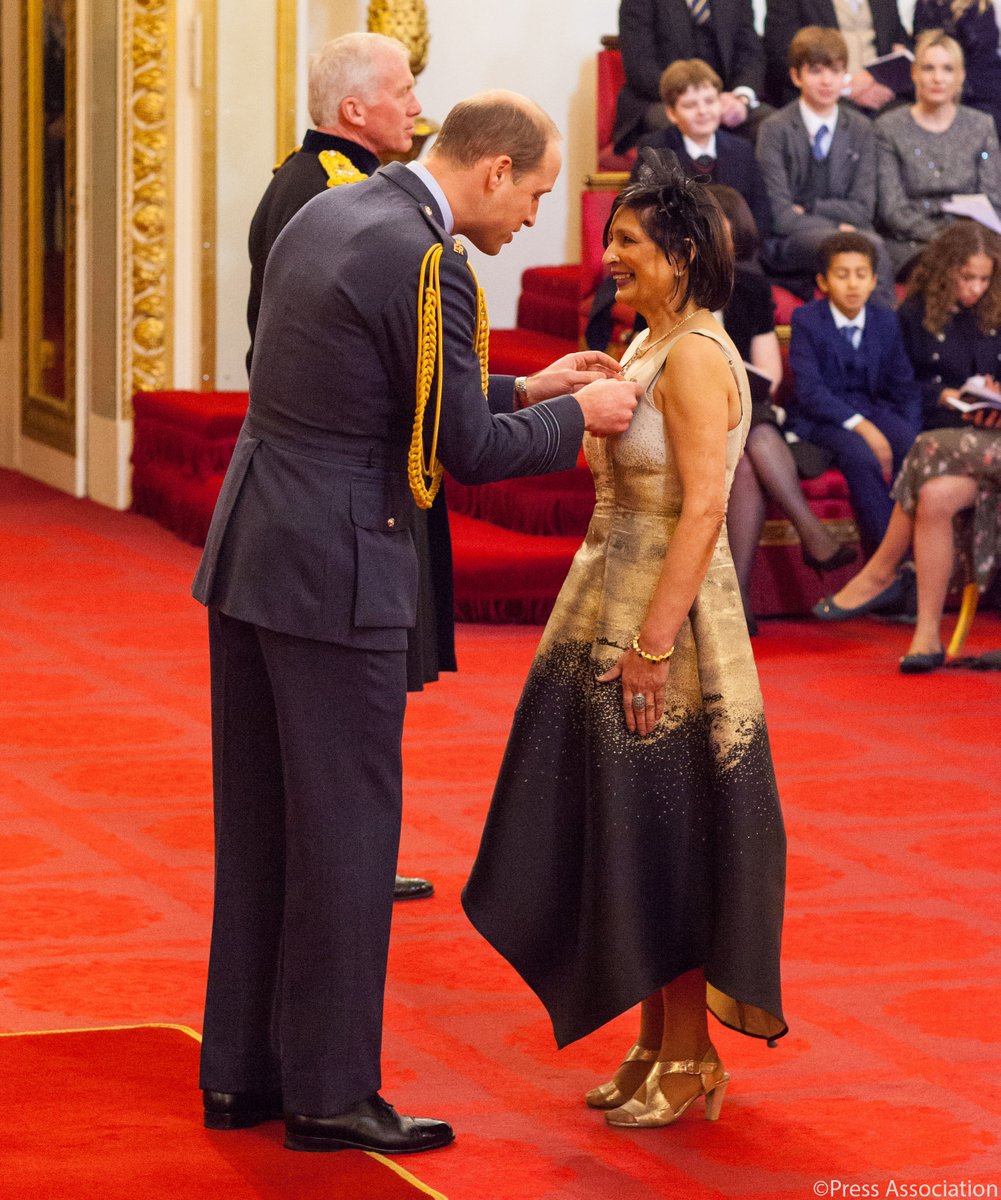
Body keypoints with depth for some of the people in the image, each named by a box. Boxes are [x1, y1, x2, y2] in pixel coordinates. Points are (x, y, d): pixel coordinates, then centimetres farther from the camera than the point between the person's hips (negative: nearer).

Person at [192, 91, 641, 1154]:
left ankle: (241, 1074, 22)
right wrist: (577, 416, 2)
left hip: (245, 555, 9)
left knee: (257, 826, 15)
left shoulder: (321, 217, 12)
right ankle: (329, 1093, 8)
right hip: (334, 576, -9)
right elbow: (464, 449, -13)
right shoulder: (424, 262, -16)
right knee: (345, 830, 1)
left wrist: (524, 388, 20)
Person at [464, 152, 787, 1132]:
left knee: (662, 839, -1)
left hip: (664, 620, -9)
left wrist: (654, 643, -24)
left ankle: (688, 1063, 9)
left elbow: (703, 510, -22)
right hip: (612, 610, 9)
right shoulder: (648, 348, 12)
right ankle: (655, 1047, 22)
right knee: (621, 839, 13)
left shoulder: (695, 358, -16)